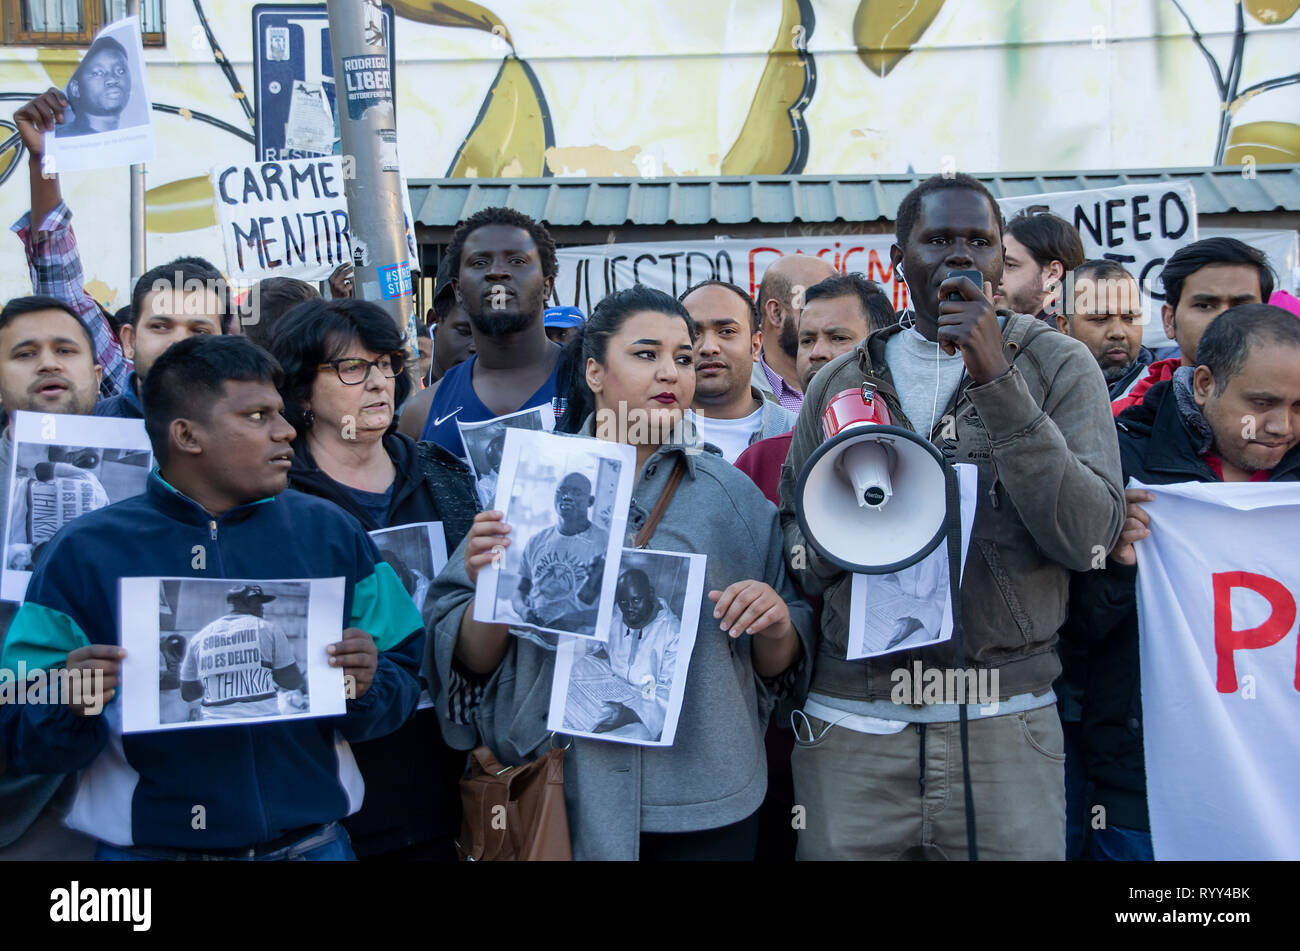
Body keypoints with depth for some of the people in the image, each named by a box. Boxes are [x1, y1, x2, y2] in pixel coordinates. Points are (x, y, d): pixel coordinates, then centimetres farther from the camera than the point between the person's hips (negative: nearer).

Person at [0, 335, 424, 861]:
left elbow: (401, 688, 0)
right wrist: (72, 707, -23)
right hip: (145, 845, -1)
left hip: (311, 843, 2)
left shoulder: (330, 532, -1)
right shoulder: (85, 551, -5)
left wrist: (366, 688, -20)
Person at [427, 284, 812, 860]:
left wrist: (776, 624, -15)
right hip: (564, 798, -1)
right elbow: (472, 661, -2)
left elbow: (779, 669, 5)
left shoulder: (731, 494, 3)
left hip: (706, 800, 1)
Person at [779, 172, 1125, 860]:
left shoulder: (1058, 366, 1)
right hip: (849, 722, 2)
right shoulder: (838, 382, 9)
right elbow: (793, 526, 15)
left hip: (1004, 721, -2)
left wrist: (995, 381, -18)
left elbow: (1088, 537, -12)